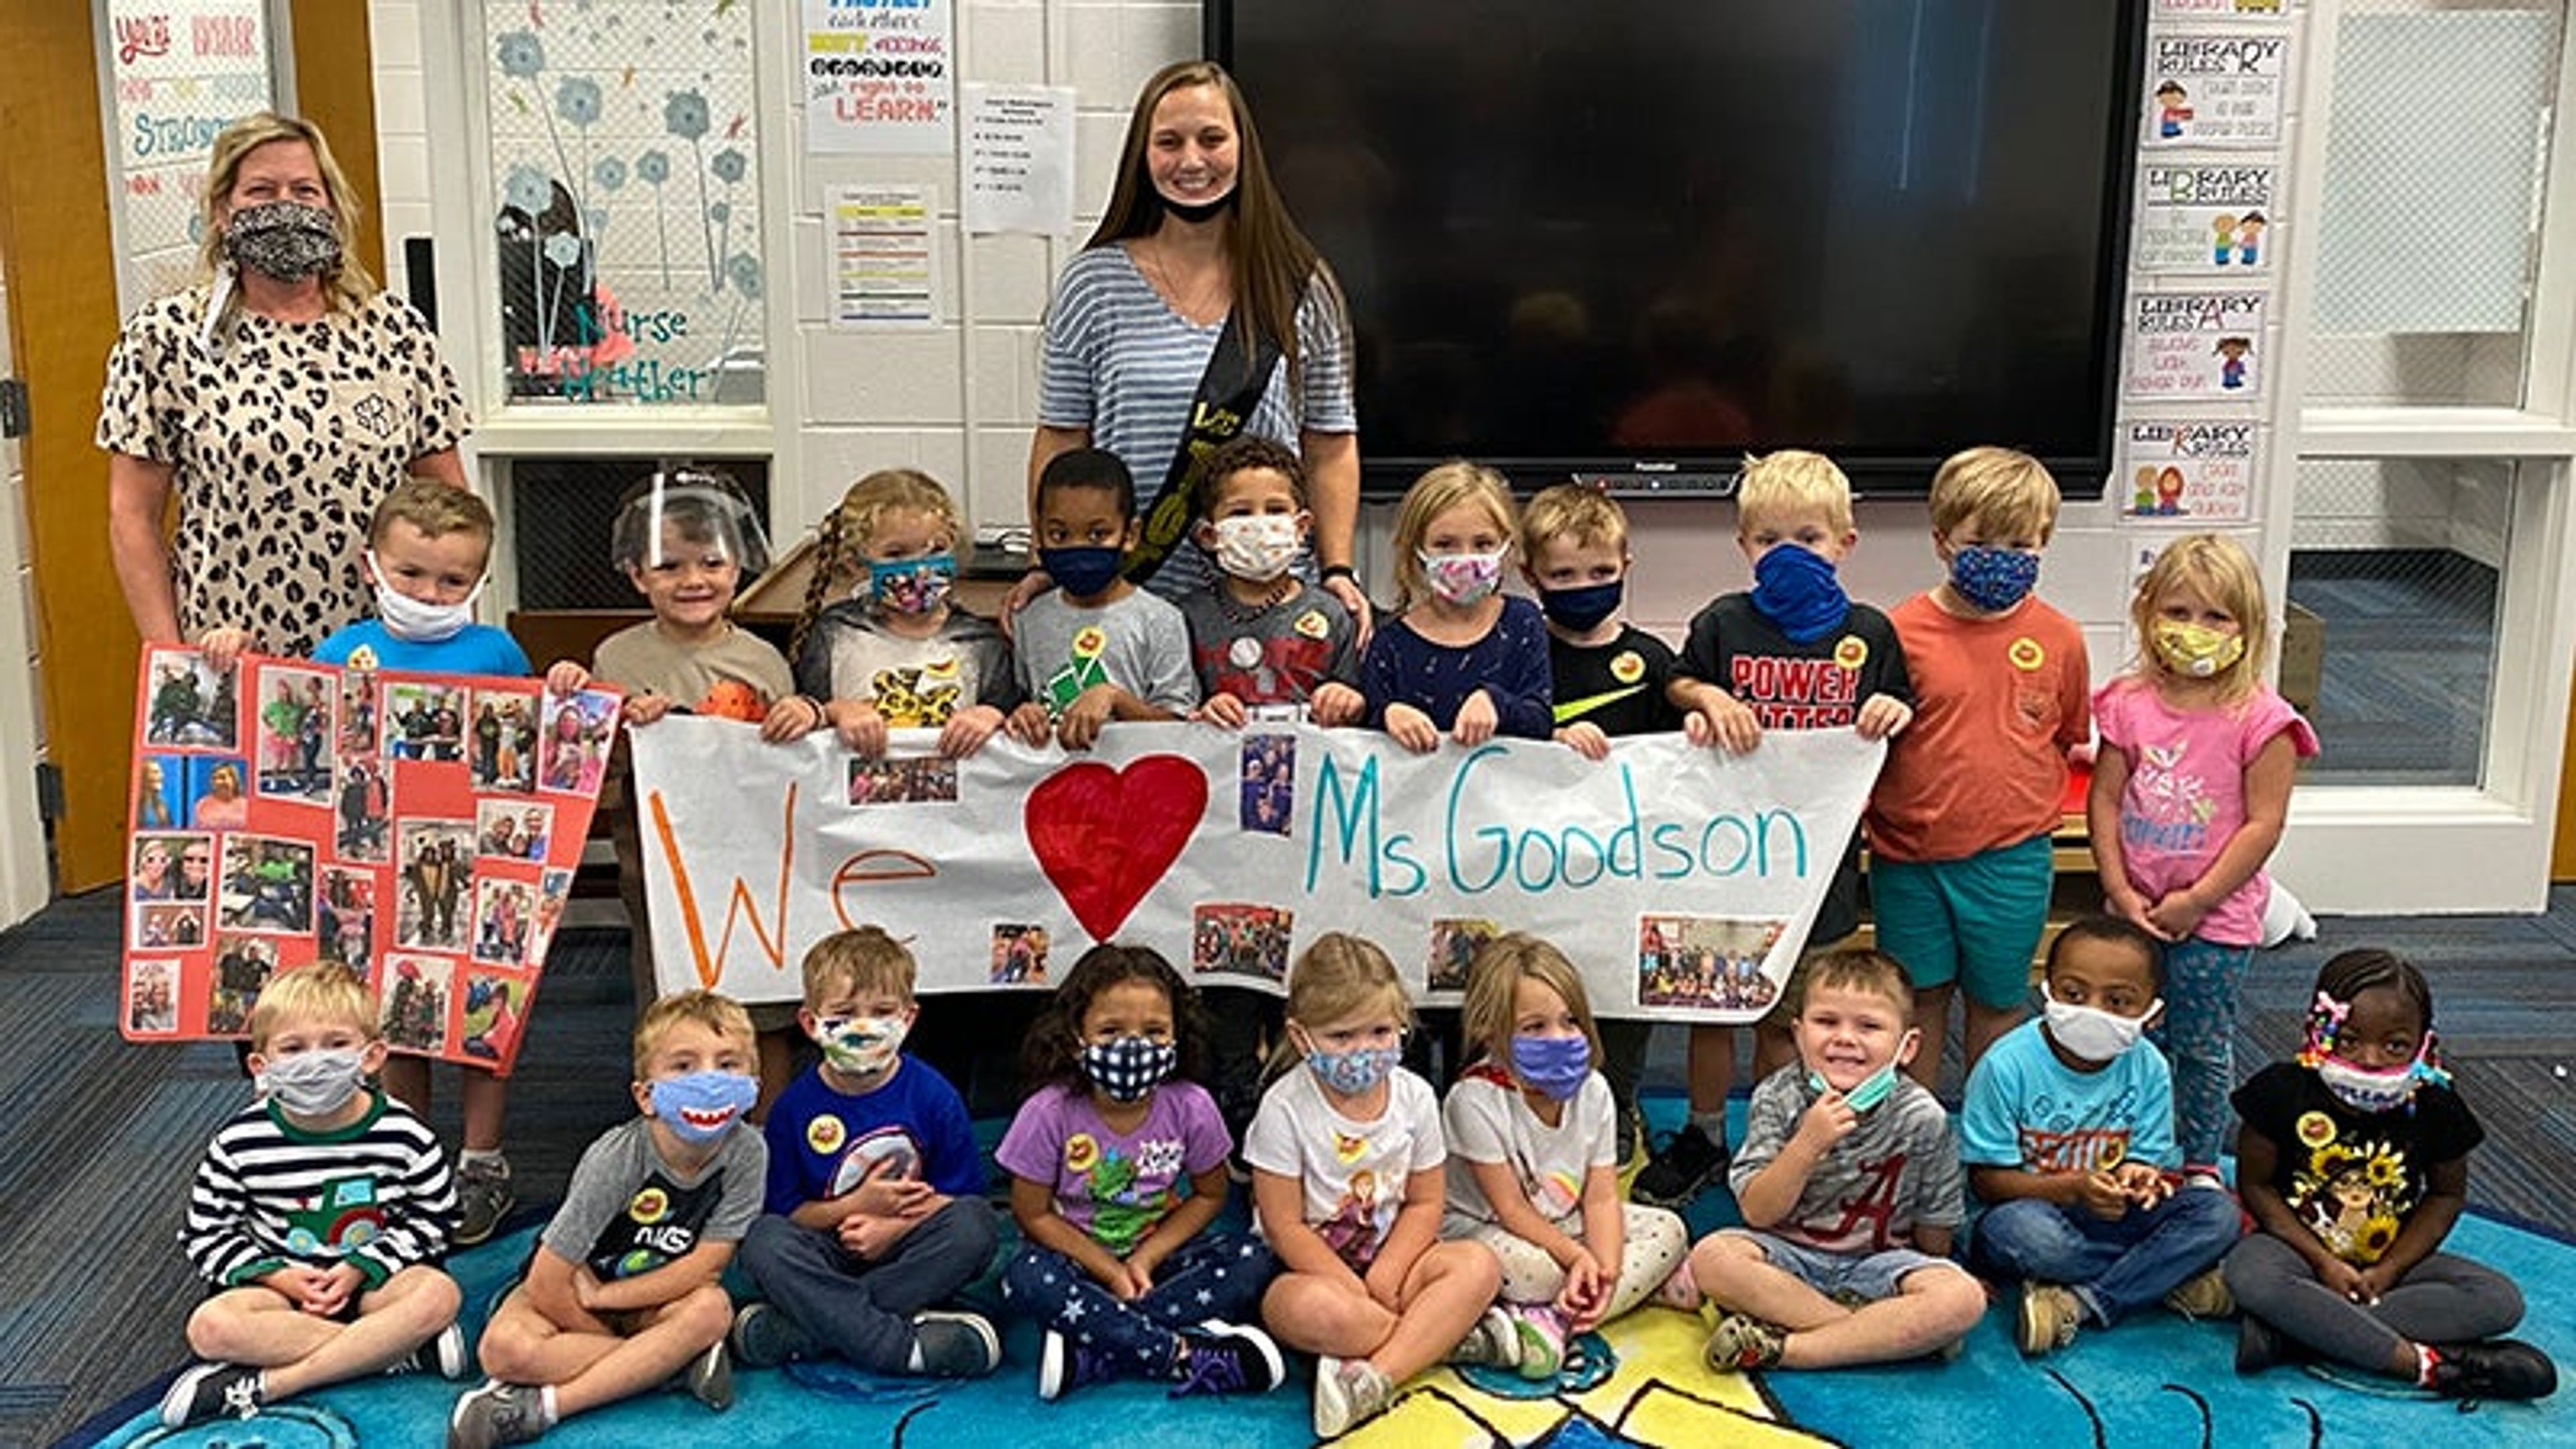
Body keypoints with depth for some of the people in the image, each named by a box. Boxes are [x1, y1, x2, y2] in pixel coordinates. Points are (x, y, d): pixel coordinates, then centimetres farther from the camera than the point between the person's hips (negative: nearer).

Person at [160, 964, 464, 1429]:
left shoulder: (403, 1135, -10)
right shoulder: (240, 1142, -7)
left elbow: (433, 1221, -1)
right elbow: (206, 1234, 0)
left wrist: (361, 1268, -14)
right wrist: (276, 1276, -14)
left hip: (372, 1281, 0)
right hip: (278, 1284, 1)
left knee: (438, 1294, -31)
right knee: (211, 1327, -29)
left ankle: (261, 1387, -28)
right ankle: (399, 1348, -27)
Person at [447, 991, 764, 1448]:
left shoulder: (746, 1153, -19)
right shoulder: (618, 1158, -26)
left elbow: (706, 1266, -17)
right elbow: (547, 1283, -23)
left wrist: (600, 1296, -20)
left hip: (653, 1303, 2)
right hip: (569, 1293, -2)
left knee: (711, 1308, -31)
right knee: (506, 1348, -32)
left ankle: (544, 1405, -29)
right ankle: (678, 1361, -21)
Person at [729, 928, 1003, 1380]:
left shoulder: (934, 1096, -2)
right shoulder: (795, 1107, -1)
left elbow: (964, 1195, -1)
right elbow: (785, 1212, 0)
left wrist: (894, 1227, -16)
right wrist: (856, 1206, -15)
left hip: (912, 1257, 0)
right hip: (830, 1256, 0)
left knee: (975, 1225, -28)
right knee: (764, 1241, -28)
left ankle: (797, 1332, -29)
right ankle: (907, 1346, -37)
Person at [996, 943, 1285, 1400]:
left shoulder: (1190, 1108, -13)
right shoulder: (1049, 1113, -18)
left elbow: (1208, 1196, 1)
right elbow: (1034, 1214, -9)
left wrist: (1146, 1258, -12)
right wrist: (1110, 1271, -17)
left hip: (1159, 1251, 2)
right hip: (1078, 1256, -2)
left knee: (1254, 1263, -23)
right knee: (1027, 1279, -34)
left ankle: (1089, 1353, -30)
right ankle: (1185, 1356, -30)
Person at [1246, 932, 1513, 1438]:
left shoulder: (1415, 1097, -2)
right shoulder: (1285, 1108, -14)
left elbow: (1424, 1204, 2)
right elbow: (1284, 1227, -14)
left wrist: (1384, 1278, -15)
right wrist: (1359, 1292, -18)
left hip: (1390, 1261, 4)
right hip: (1307, 1268, -4)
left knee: (1480, 1264, -22)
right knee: (1314, 1309, -39)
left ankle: (1373, 1378, -34)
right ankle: (1448, 1335, -19)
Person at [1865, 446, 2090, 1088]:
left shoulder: (2058, 638, -2)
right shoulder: (1902, 632, -8)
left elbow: (2070, 739, 11)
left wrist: (2021, 790, 2)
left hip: (2011, 856, 1)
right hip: (1909, 852, -1)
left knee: (1997, 998, 15)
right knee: (1920, 997, 14)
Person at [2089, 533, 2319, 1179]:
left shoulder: (2262, 720, -12)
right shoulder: (2130, 703, -1)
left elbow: (2263, 824, -13)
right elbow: (2104, 800, 1)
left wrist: (2196, 901, -14)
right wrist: (2120, 891, -7)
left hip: (2215, 915, -4)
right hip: (2135, 909, 4)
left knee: (2203, 1047, 9)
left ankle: (2201, 1163, 25)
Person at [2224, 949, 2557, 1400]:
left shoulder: (2434, 1108, -8)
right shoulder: (2285, 1092, -14)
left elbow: (2446, 1195, 4)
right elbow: (2256, 1185, -9)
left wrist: (2389, 1270, -10)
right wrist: (2322, 1262, -18)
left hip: (2389, 1261, 3)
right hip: (2303, 1249, -3)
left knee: (2501, 1300, -20)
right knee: (2248, 1274, -36)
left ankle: (2291, 1332, -30)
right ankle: (2425, 1363, -30)